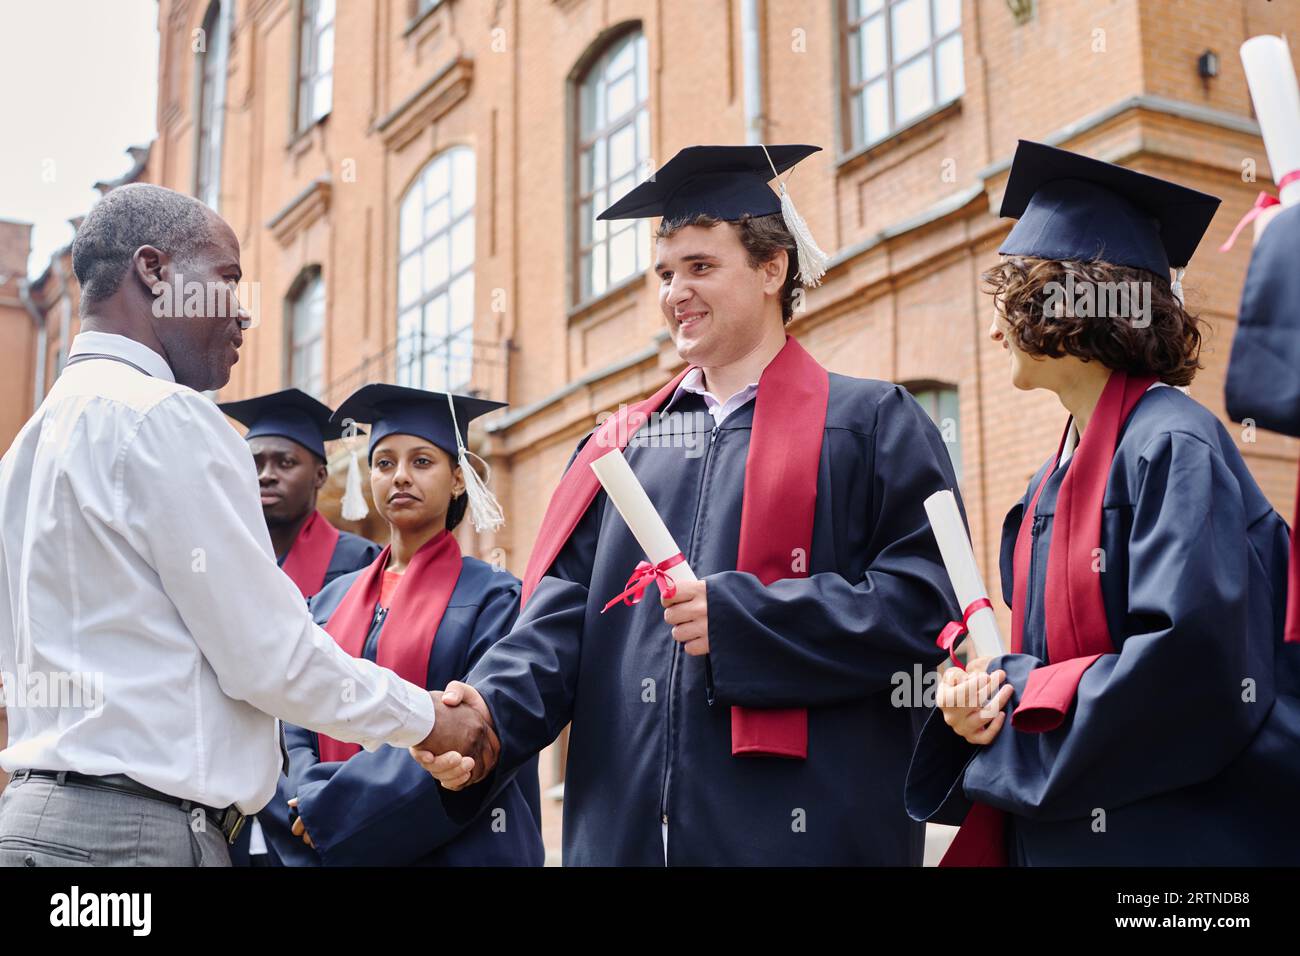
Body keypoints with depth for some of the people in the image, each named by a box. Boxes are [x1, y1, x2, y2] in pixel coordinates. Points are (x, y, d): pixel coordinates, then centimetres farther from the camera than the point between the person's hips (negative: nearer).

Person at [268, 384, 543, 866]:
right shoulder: (332, 602, 9)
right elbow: (299, 729, 7)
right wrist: (311, 798, -14)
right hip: (331, 848, 4)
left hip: (455, 847, -4)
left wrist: (337, 807, -17)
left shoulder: (493, 598, -5)